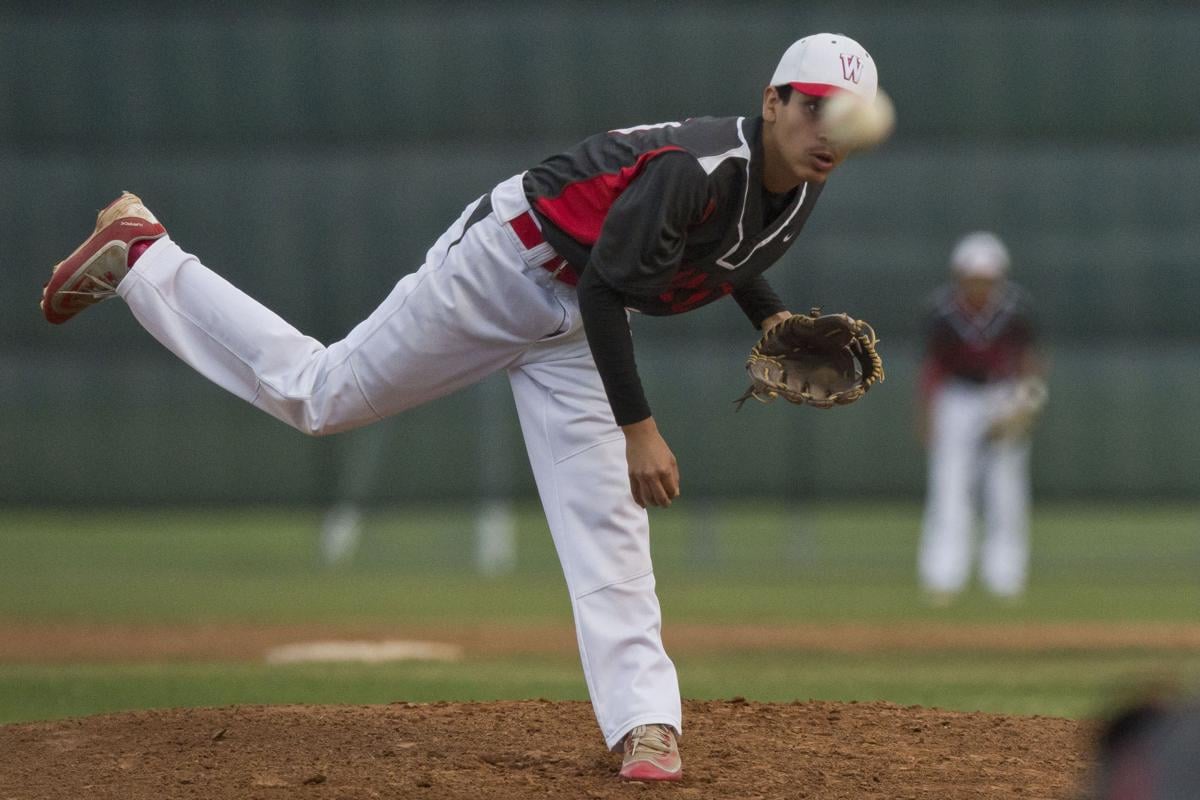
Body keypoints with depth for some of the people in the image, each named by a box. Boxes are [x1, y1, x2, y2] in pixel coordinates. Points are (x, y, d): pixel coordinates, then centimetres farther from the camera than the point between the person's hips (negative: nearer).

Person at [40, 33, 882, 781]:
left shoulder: (800, 188, -5)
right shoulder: (695, 168, -33)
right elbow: (604, 292, -33)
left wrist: (772, 317, 0)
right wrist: (637, 428, -34)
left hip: (572, 334, 7)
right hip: (503, 270, -7)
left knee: (608, 526, -3)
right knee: (318, 394, 3)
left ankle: (645, 723, -7)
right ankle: (139, 253, 18)